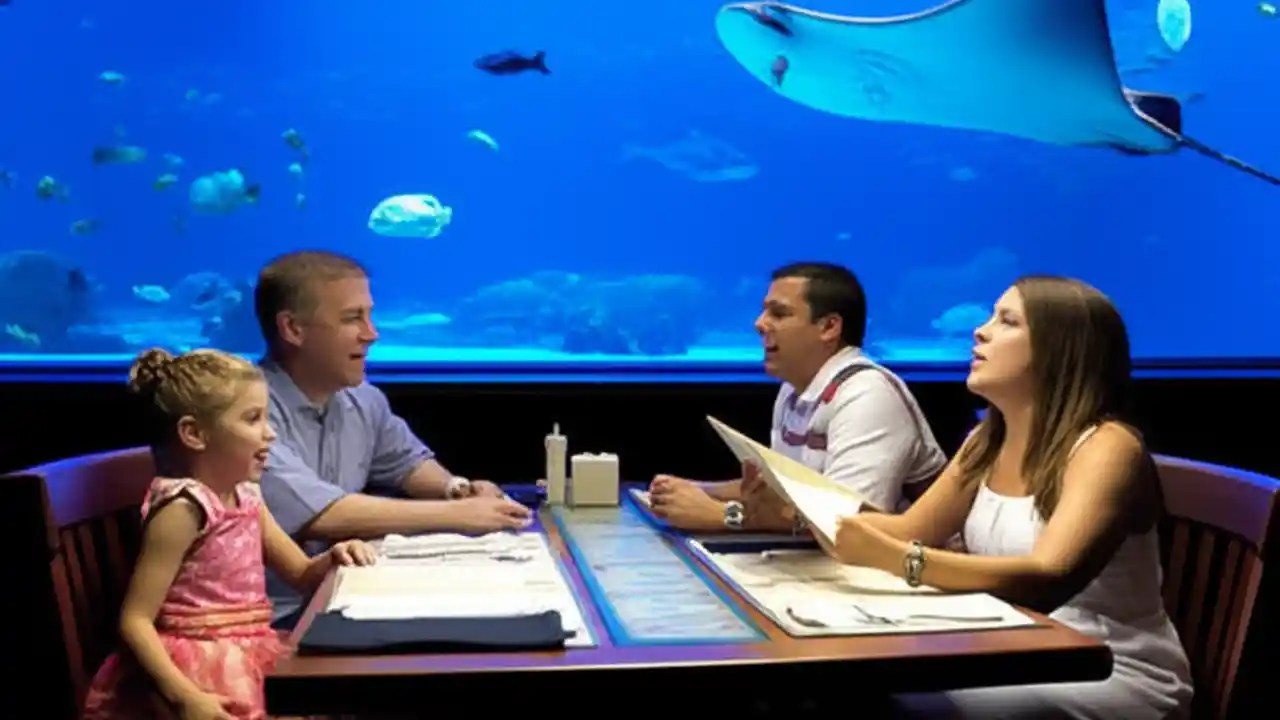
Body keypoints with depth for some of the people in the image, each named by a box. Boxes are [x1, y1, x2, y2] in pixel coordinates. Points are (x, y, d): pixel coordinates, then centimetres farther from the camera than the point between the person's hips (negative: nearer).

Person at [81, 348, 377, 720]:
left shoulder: (246, 496, 7)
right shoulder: (184, 508, -16)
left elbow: (302, 574, 18)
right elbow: (134, 621, -18)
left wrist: (332, 559, -4)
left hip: (247, 657, 7)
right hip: (203, 669, -7)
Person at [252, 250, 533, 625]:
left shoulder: (361, 399, 6)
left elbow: (408, 461, 22)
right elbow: (322, 517, -27)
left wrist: (457, 488, -1)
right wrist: (456, 514, -23)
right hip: (272, 618, -7)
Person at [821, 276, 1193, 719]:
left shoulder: (1107, 447, -18)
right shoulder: (988, 442, 6)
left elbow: (1047, 581, -32)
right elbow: (911, 529, 6)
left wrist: (892, 559, -40)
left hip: (1118, 677, -6)